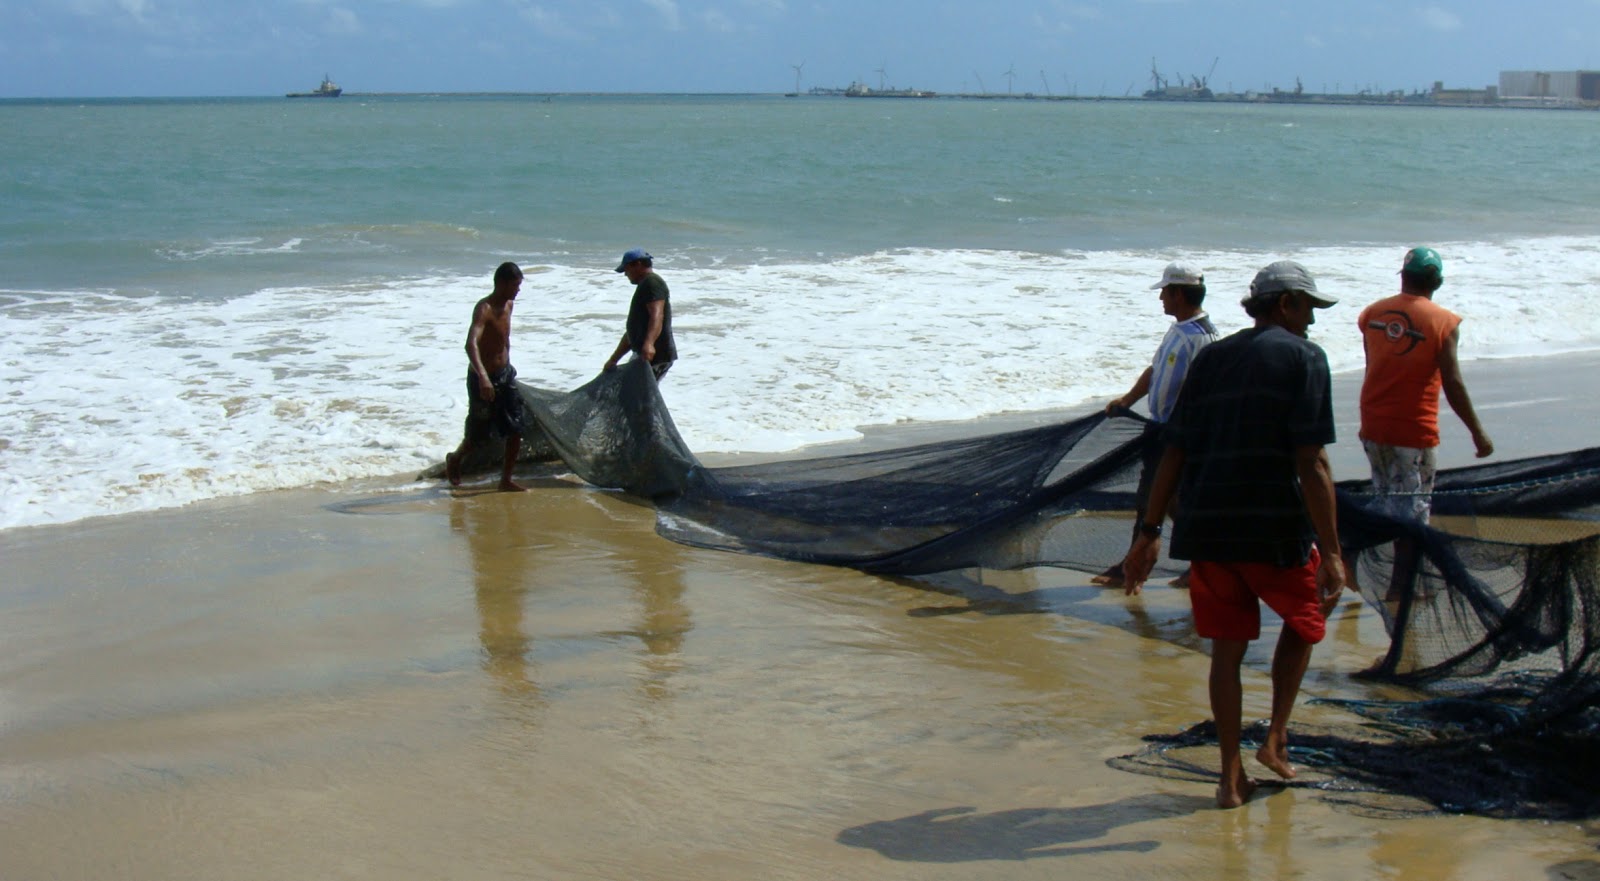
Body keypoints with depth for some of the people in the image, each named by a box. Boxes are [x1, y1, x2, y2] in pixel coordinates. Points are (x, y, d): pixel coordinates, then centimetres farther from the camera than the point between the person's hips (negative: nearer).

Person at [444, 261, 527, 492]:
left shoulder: (509, 305, 5)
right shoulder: (484, 308, -22)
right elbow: (471, 344, -37)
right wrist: (483, 377, -49)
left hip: (505, 374, 7)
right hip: (484, 379, -7)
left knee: (516, 430, 0)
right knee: (478, 434, 6)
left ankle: (506, 480, 10)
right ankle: (455, 458, 36)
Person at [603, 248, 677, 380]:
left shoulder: (652, 282, -9)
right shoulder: (644, 286, 25)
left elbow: (657, 316, -27)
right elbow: (633, 331, 29)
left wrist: (649, 343, -43)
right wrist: (614, 359, 28)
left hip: (654, 355, -11)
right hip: (644, 356, 11)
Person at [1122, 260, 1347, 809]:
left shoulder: (1210, 358, 13)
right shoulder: (1302, 357, -4)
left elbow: (1173, 454, 10)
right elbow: (1311, 464, -13)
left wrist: (1150, 532, 14)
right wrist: (1331, 553, -13)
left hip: (1207, 531, 4)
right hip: (1275, 528, -4)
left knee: (1227, 649, 12)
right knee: (1304, 622, 22)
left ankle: (1231, 778, 14)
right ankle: (1276, 738, 15)